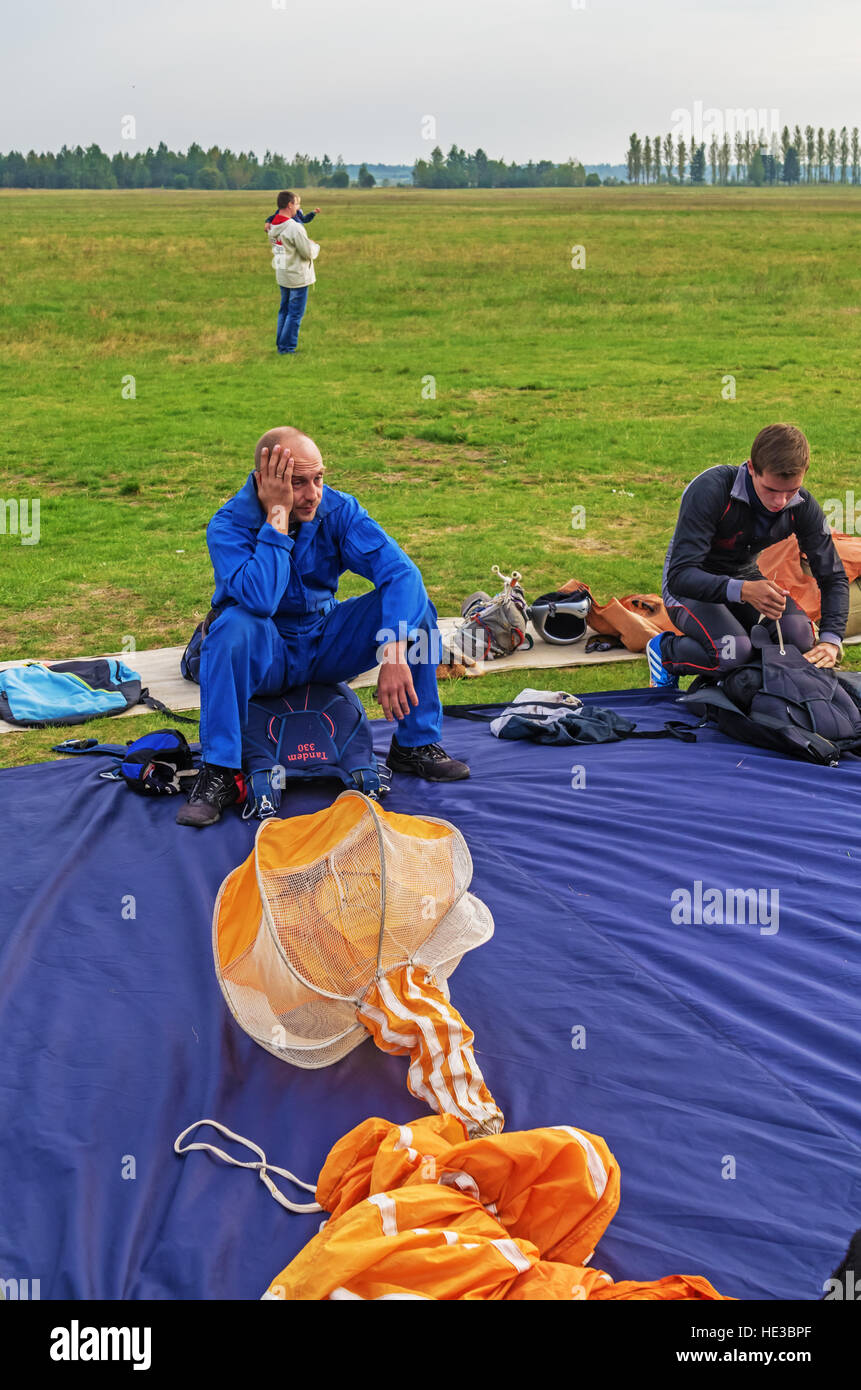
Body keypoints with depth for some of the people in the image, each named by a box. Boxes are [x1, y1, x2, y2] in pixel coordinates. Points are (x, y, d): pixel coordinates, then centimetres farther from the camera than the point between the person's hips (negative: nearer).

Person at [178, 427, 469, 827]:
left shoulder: (337, 509, -13)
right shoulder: (229, 525, -20)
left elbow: (399, 570, -25)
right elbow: (259, 601, -37)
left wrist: (396, 654, -39)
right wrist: (277, 515, -33)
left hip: (327, 645, 3)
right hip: (267, 656, -3)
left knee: (413, 600, -17)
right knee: (233, 626, -37)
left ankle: (414, 745, -6)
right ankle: (219, 772, -26)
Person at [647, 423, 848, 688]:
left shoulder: (803, 506, -14)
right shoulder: (710, 490, -30)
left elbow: (833, 576, -6)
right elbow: (680, 576, -34)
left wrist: (831, 640, -23)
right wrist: (741, 590, -51)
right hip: (691, 586, -5)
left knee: (800, 636, -23)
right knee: (733, 651, -32)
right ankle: (664, 650, -1)